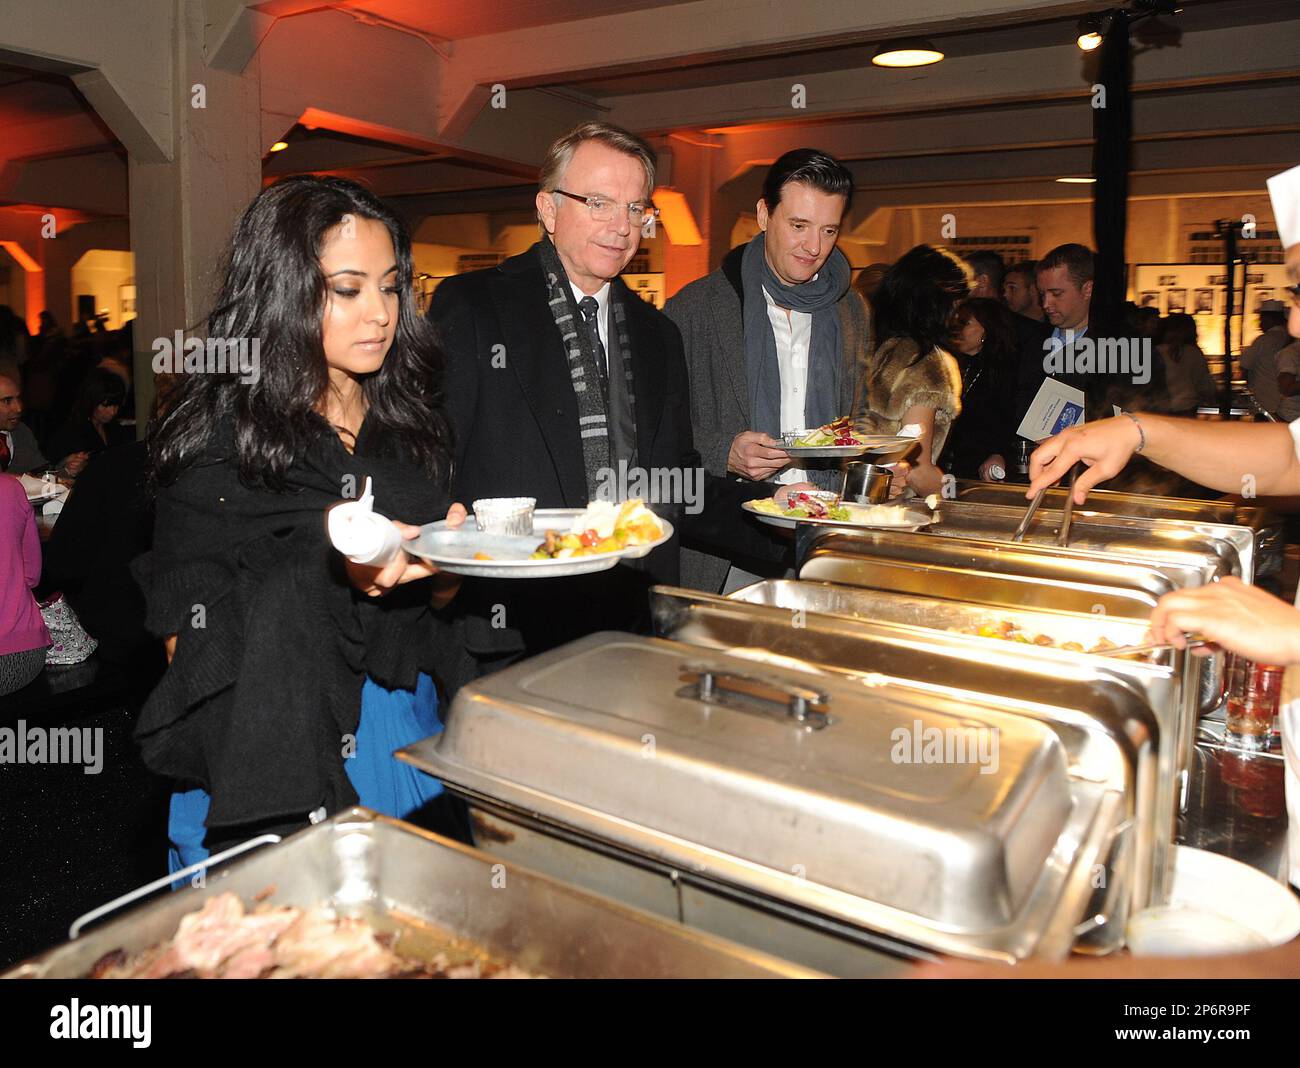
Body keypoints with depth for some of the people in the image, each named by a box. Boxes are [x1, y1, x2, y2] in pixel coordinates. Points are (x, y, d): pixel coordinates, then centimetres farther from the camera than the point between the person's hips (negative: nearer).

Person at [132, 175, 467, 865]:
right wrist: (337, 577, -24)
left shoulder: (408, 416, 5)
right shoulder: (216, 432, -10)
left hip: (403, 725, 5)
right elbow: (187, 641, -12)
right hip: (264, 754, -4)